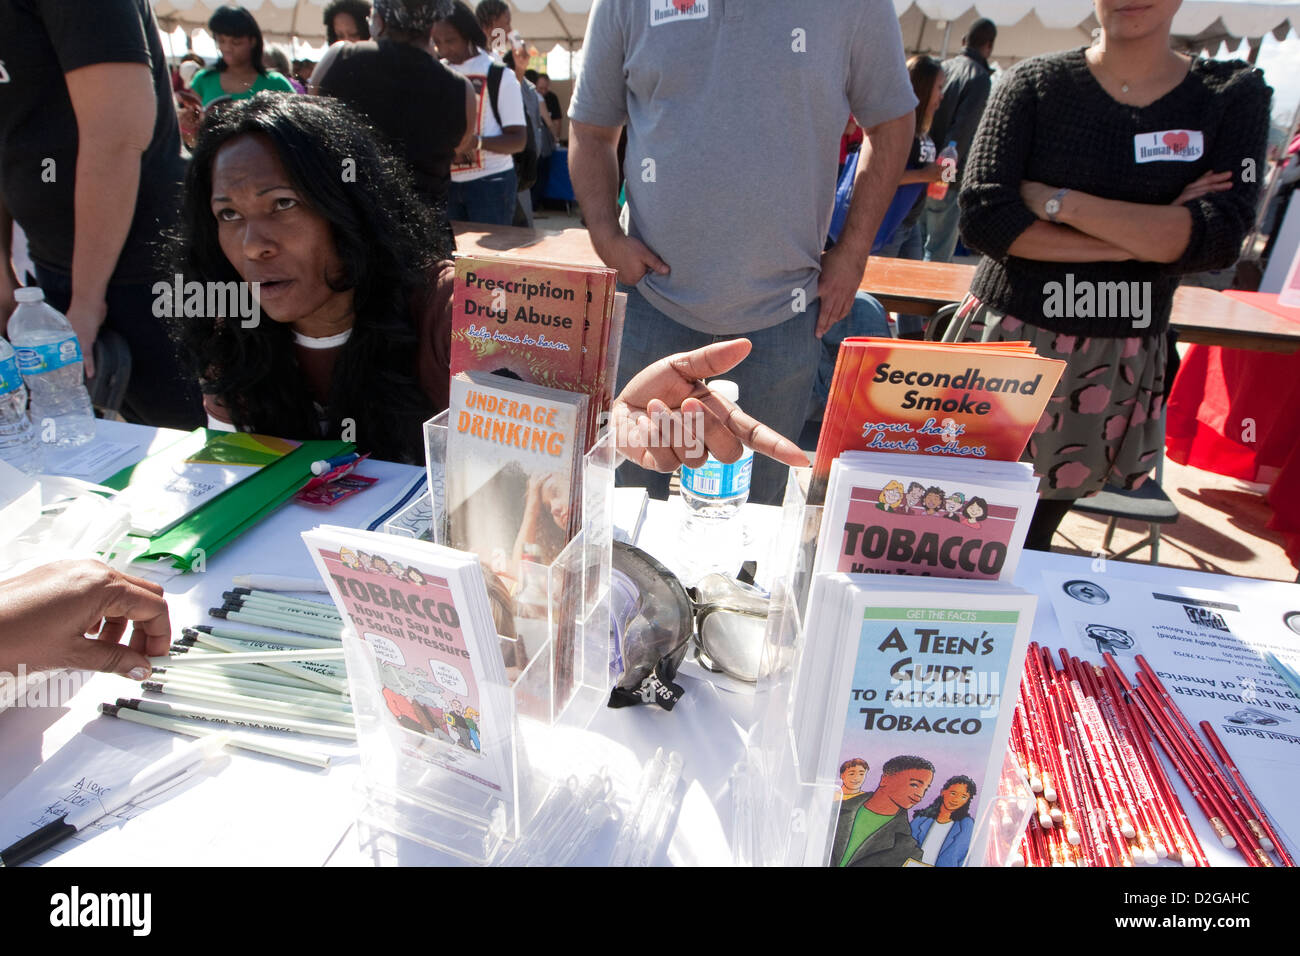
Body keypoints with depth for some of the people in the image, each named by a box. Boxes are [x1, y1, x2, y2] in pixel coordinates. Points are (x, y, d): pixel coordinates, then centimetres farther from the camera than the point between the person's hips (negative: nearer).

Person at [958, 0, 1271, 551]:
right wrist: (1145, 237, -13)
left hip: (1114, 368, 2)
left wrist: (1055, 200, -13)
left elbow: (1216, 241, -10)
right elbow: (983, 216, -13)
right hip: (1008, 341, -1)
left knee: (1031, 538, 12)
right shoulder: (1036, 83, 1)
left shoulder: (1234, 96, 4)